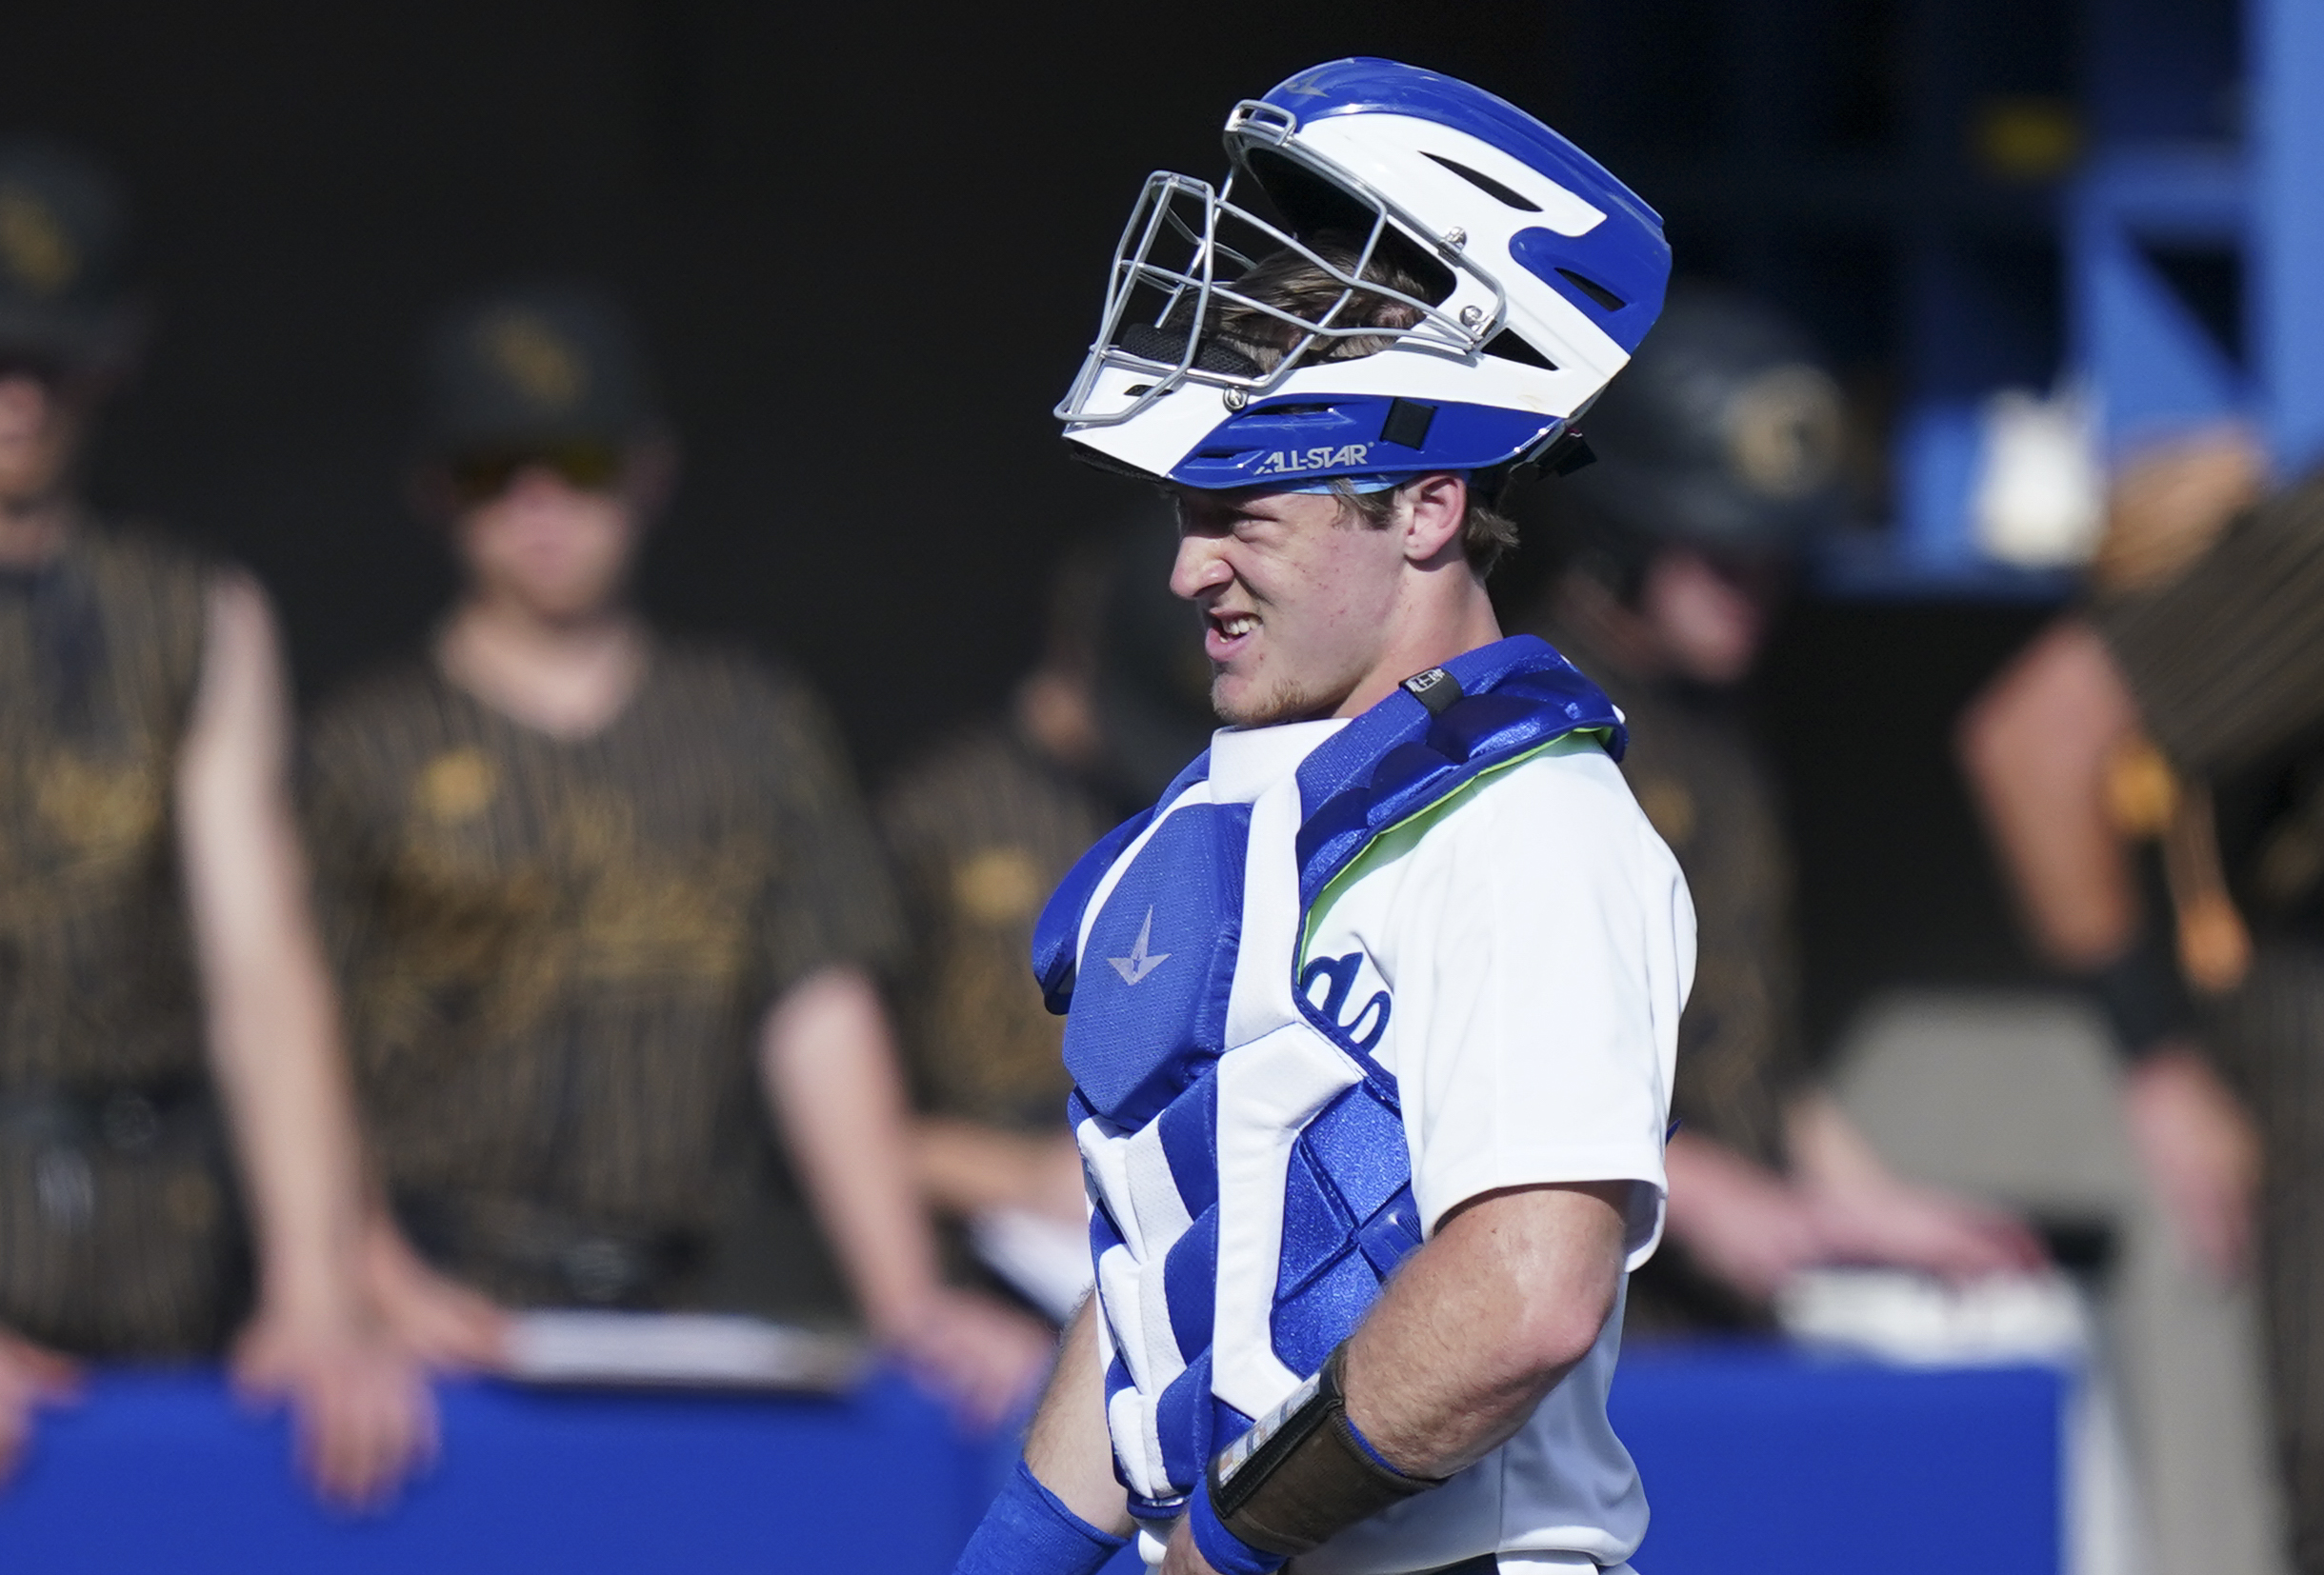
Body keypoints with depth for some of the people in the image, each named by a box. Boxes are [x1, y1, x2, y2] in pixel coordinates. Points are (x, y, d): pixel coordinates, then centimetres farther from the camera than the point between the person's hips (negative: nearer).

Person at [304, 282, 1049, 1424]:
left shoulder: (759, 731, 18)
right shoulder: (362, 750, 8)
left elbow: (822, 1024, 11)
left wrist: (905, 1304, -1)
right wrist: (380, 1286, -16)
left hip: (658, 1315, 3)